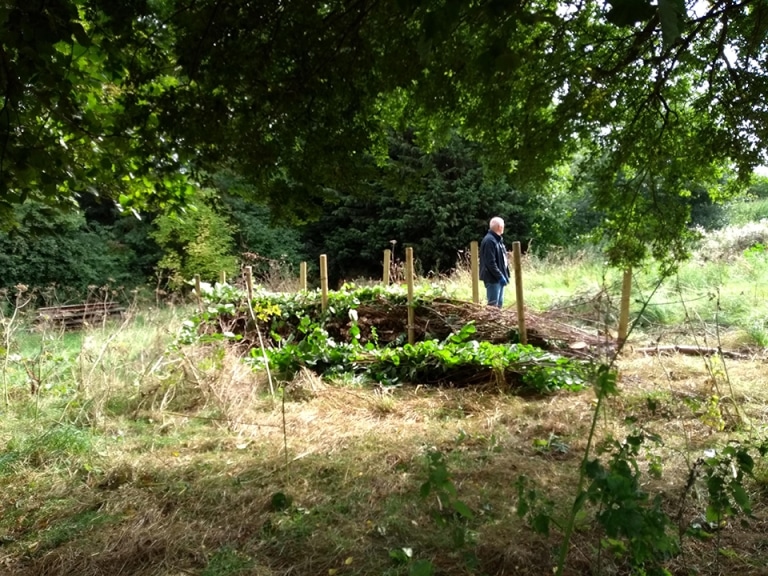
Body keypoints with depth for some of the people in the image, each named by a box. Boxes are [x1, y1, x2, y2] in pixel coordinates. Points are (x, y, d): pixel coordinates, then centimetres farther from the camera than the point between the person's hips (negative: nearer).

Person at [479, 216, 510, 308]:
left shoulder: (498, 239, 15)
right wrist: (500, 276, -21)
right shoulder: (489, 240, -17)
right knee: (493, 304, -8)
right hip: (493, 278, -10)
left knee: (499, 303, 15)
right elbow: (490, 262, -23)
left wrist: (505, 275, 14)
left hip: (499, 277, 10)